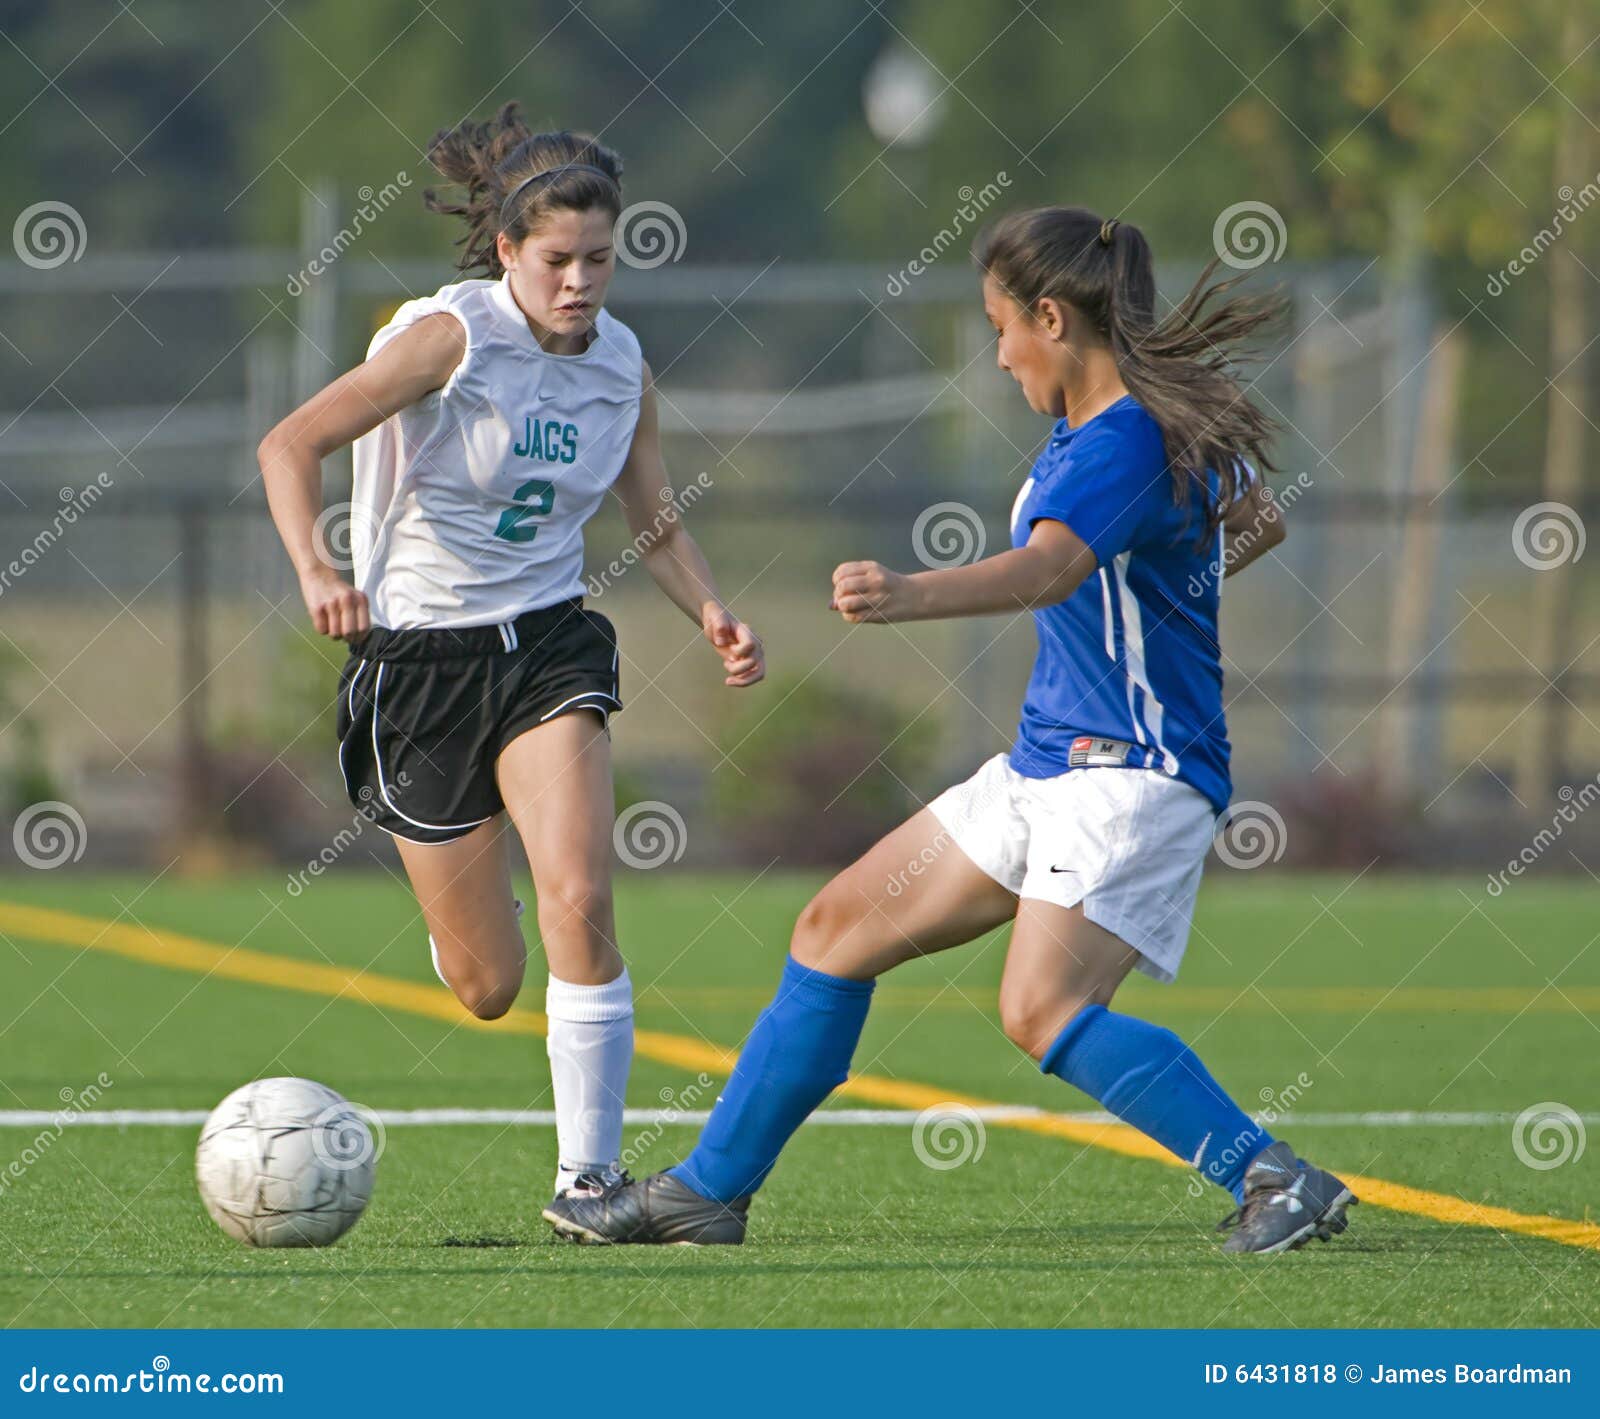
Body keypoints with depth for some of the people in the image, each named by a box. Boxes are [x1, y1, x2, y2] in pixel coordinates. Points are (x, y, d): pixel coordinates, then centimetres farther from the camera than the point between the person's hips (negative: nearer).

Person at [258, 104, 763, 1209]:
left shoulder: (622, 363, 1)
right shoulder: (451, 336, -15)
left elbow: (656, 523, 15)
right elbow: (292, 443, -21)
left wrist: (712, 613, -4)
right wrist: (317, 571, -37)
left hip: (550, 646, 3)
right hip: (422, 655, -3)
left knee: (580, 902, -21)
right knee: (487, 988, 3)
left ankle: (590, 1176, -12)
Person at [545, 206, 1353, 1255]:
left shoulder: (1127, 441, -19)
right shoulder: (1093, 423, 11)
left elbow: (1048, 568, -39)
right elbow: (1257, 520, 28)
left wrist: (912, 597, -55)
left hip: (1133, 774, -11)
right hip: (1045, 766, 11)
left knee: (1043, 1010, -27)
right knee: (838, 930, 12)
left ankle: (1279, 1182, -20)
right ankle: (710, 1191, 21)